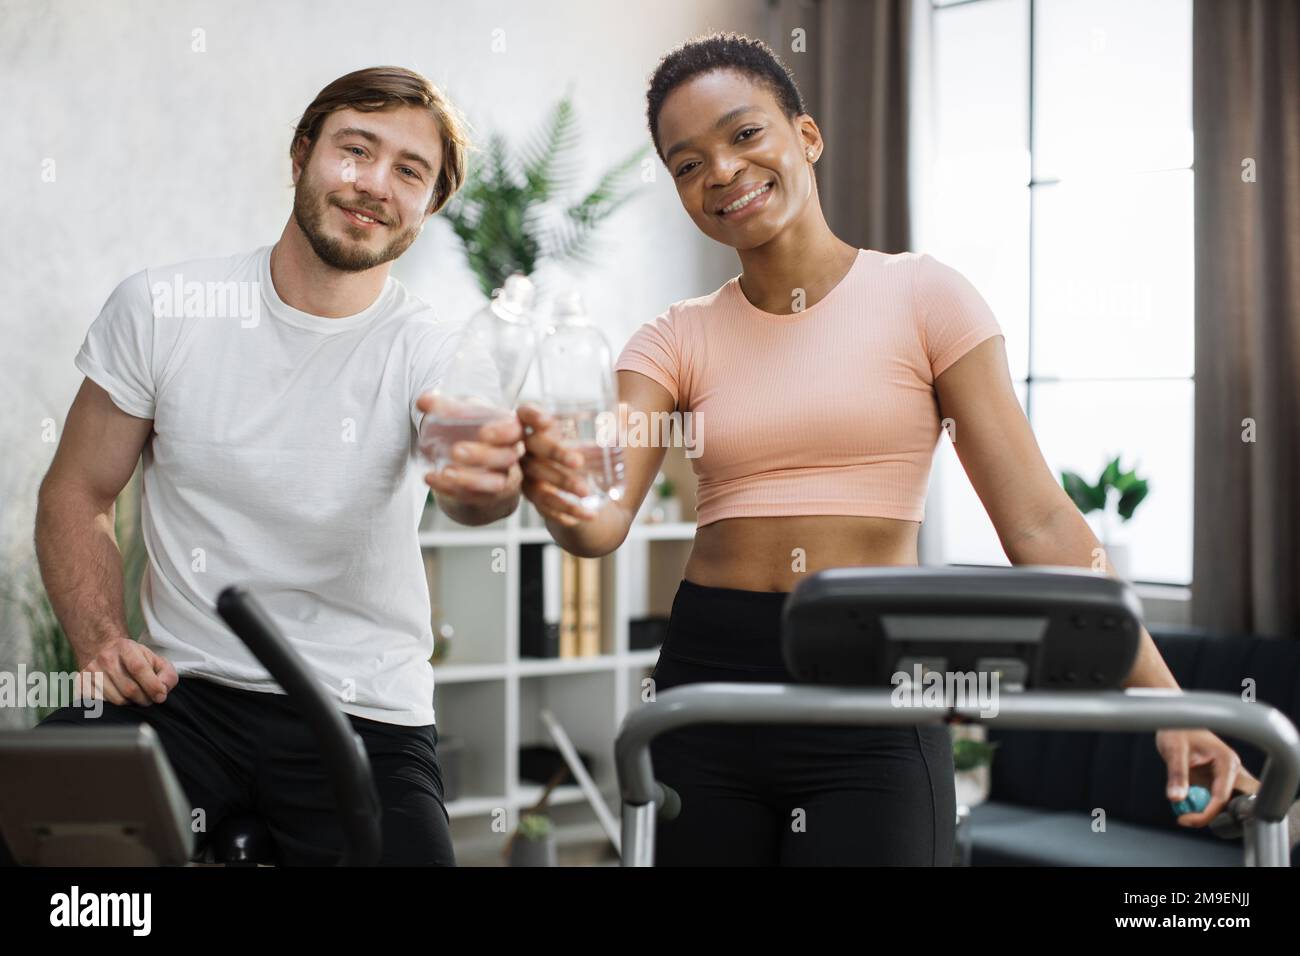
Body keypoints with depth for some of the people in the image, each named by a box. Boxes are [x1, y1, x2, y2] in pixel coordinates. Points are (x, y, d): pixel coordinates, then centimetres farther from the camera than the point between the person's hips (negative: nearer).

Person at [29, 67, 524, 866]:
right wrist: (101, 641, -9)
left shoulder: (435, 355, -5)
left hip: (365, 715, 0)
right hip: (184, 689, 0)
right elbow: (77, 494, 9)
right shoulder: (158, 311, 0)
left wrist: (487, 480, -51)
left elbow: (467, 494, -27)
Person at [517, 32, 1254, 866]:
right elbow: (605, 518, -8)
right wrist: (561, 497, -32)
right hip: (709, 675, 3)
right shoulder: (677, 342, 6)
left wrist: (1163, 699, -14)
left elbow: (1039, 522, -6)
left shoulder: (922, 297, -1)